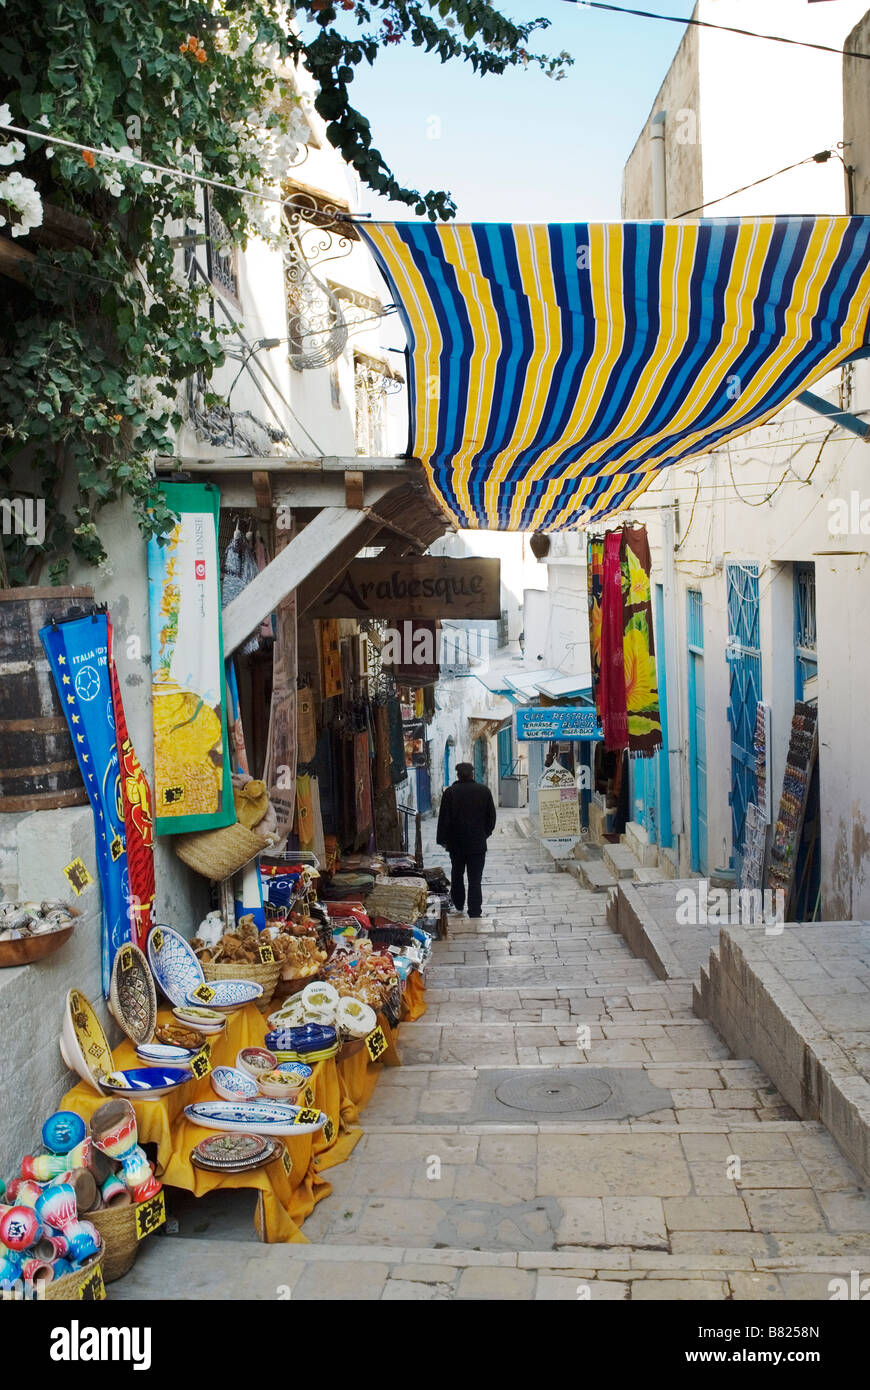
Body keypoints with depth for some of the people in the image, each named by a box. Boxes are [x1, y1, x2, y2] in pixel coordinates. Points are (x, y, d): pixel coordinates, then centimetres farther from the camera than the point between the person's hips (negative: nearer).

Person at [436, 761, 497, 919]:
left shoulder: (450, 792, -7)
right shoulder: (484, 791, 0)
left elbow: (444, 818, -6)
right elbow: (492, 816, 7)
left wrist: (443, 840, 3)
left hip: (456, 843, 0)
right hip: (478, 843, 0)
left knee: (457, 874, 19)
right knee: (475, 879, 0)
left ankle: (458, 905, 30)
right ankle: (474, 914, -4)